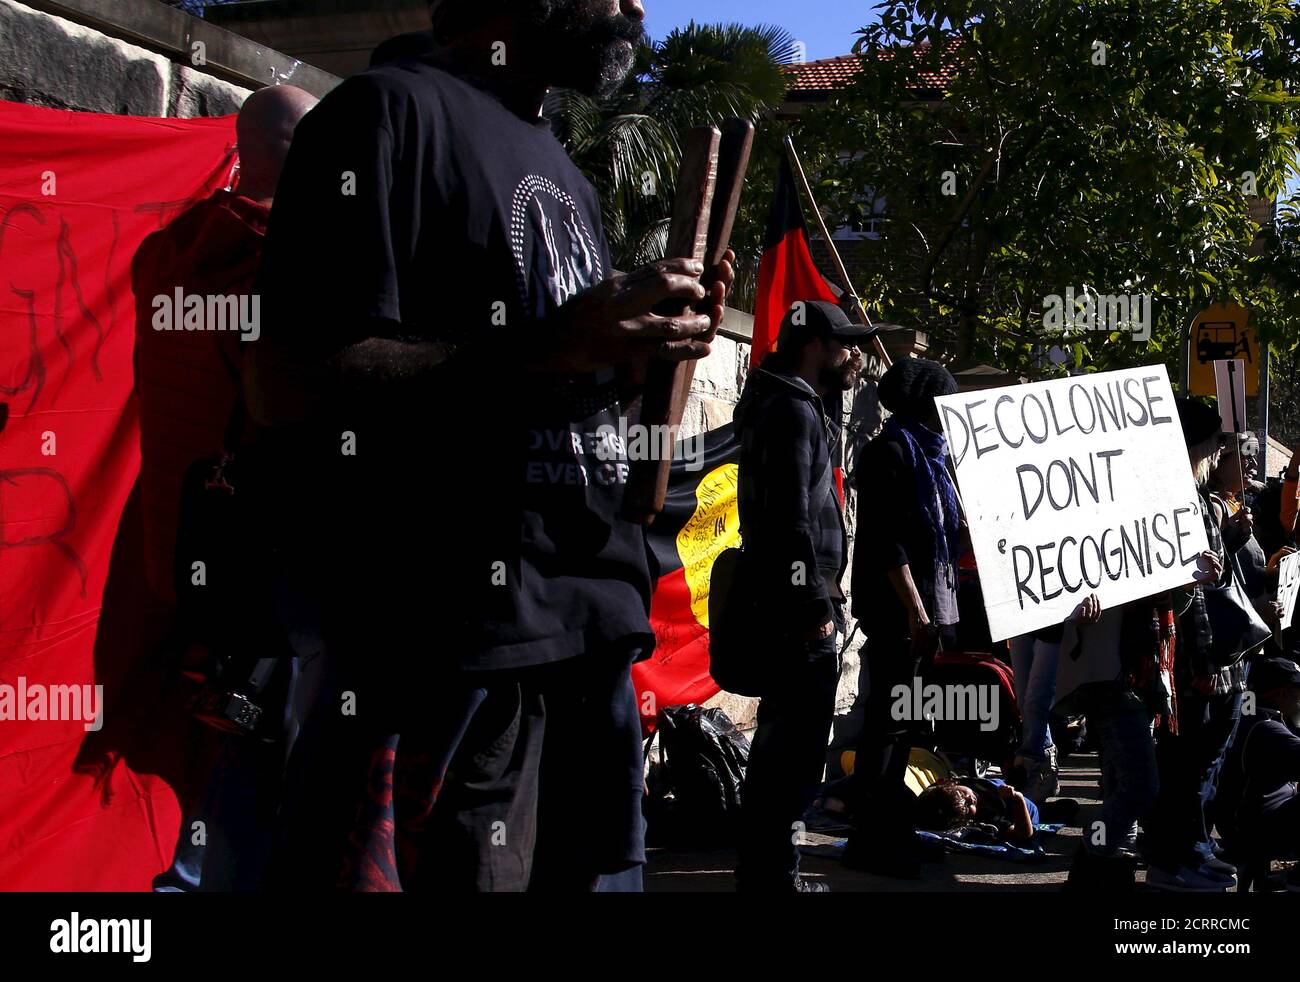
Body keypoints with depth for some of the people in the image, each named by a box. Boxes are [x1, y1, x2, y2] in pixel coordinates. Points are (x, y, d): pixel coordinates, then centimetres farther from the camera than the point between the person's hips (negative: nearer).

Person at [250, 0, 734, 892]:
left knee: (594, 869, 12)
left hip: (595, 624, 8)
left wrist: (640, 350, 5)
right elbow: (287, 384, -16)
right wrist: (543, 351, -21)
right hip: (451, 641, -8)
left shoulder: (564, 173, 21)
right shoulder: (391, 111, -5)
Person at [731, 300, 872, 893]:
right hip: (799, 609, -11)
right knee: (799, 743, -10)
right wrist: (815, 605, -22)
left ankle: (761, 867, 26)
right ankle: (774, 874, -7)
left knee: (782, 743, 17)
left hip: (786, 610, 11)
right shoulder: (793, 411, -13)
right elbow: (792, 517, -21)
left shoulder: (790, 405, 20)